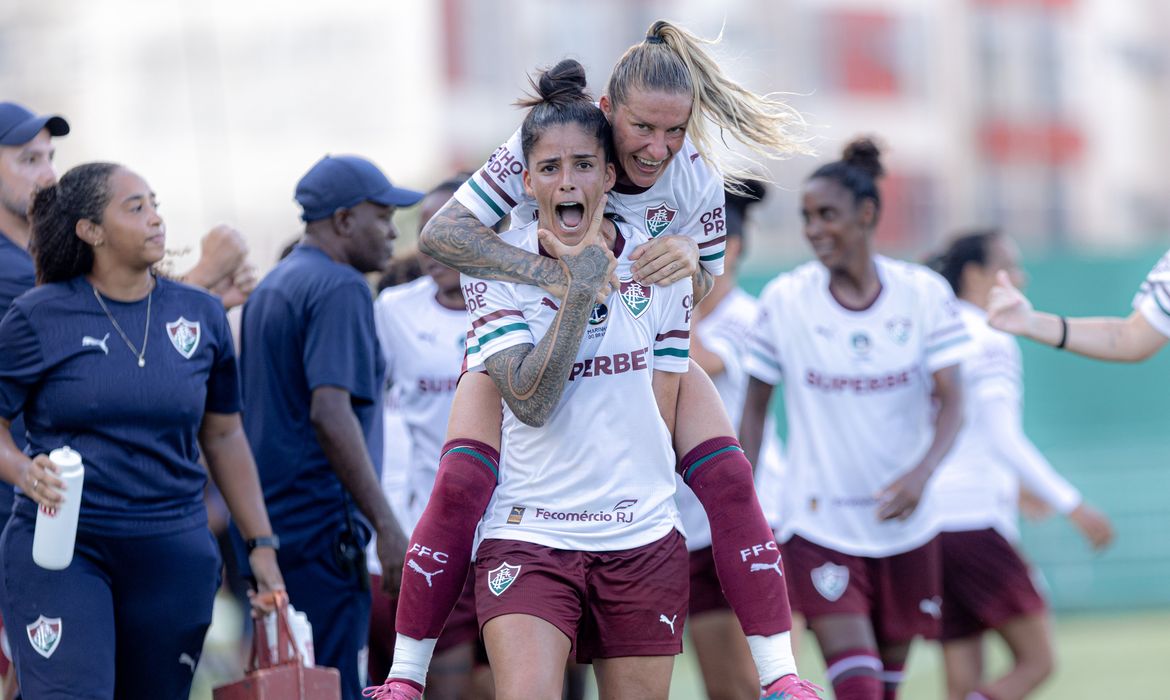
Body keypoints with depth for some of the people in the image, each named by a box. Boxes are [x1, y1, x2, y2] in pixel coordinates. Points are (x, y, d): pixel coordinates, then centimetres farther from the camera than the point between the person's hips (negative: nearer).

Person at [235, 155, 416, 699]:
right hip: (320, 528, -10)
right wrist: (386, 526, -23)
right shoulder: (340, 288, -11)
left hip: (268, 526, 10)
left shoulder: (271, 287, 19)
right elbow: (329, 412, -22)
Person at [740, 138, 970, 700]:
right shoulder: (784, 300, -5)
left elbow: (950, 403, -7)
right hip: (819, 527, -2)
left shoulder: (923, 294, -4)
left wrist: (920, 473, -26)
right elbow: (755, 407, 4)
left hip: (904, 527, 2)